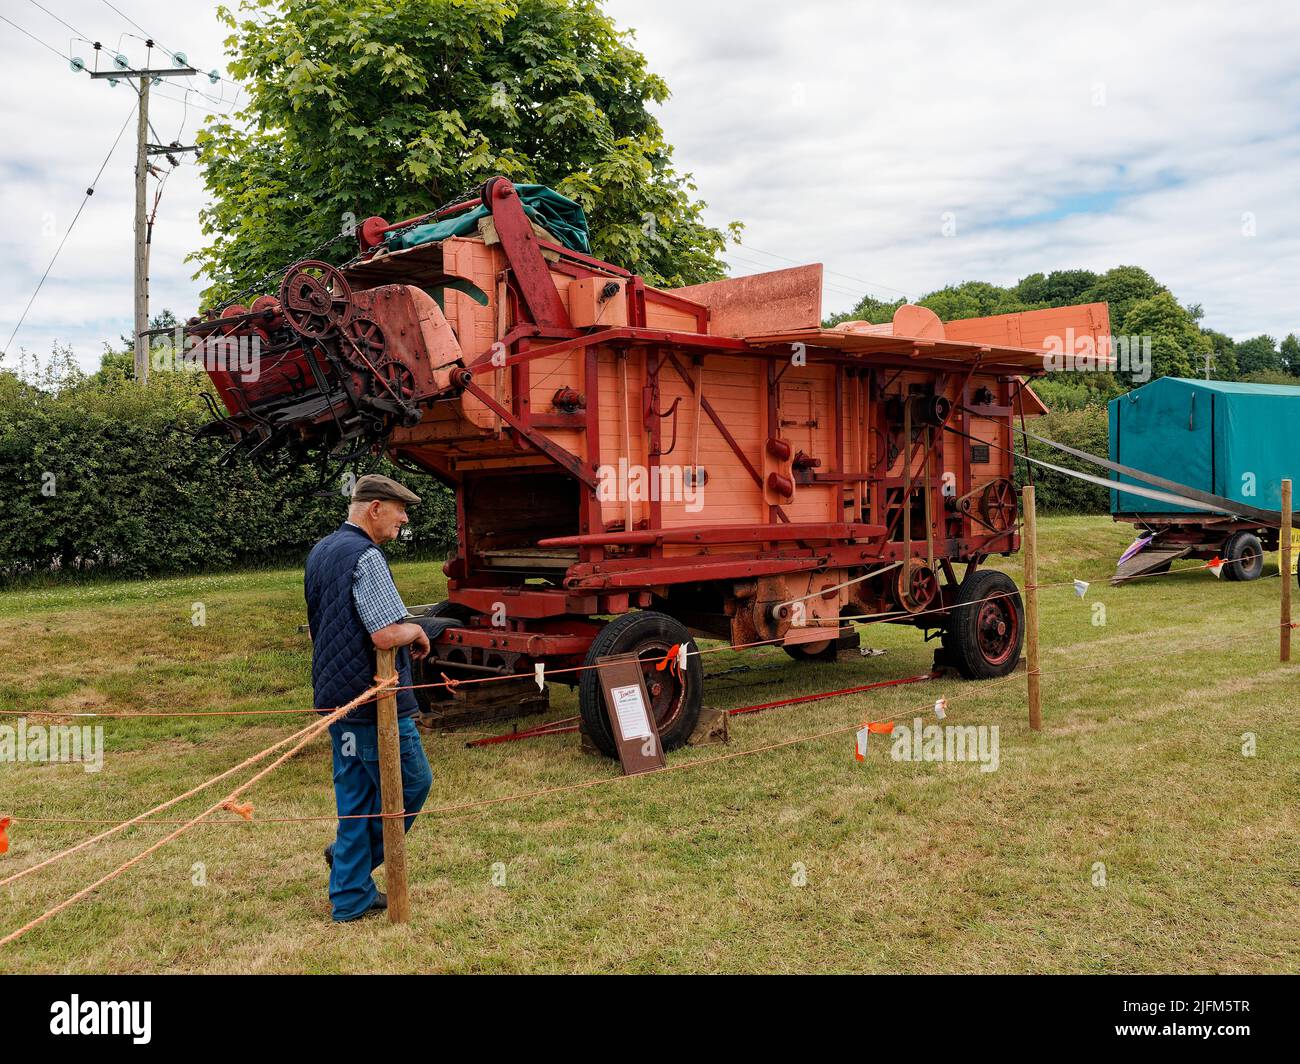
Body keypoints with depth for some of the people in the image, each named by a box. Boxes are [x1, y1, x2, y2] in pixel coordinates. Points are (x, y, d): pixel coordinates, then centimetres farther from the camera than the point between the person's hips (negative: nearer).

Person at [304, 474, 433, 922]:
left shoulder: (320, 553, 13)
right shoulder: (365, 557, -19)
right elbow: (386, 634, -27)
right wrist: (417, 632, -5)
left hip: (335, 696, 9)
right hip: (374, 700, -9)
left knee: (355, 794, 14)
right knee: (411, 783, 8)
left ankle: (351, 897, 19)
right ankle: (354, 855, 13)